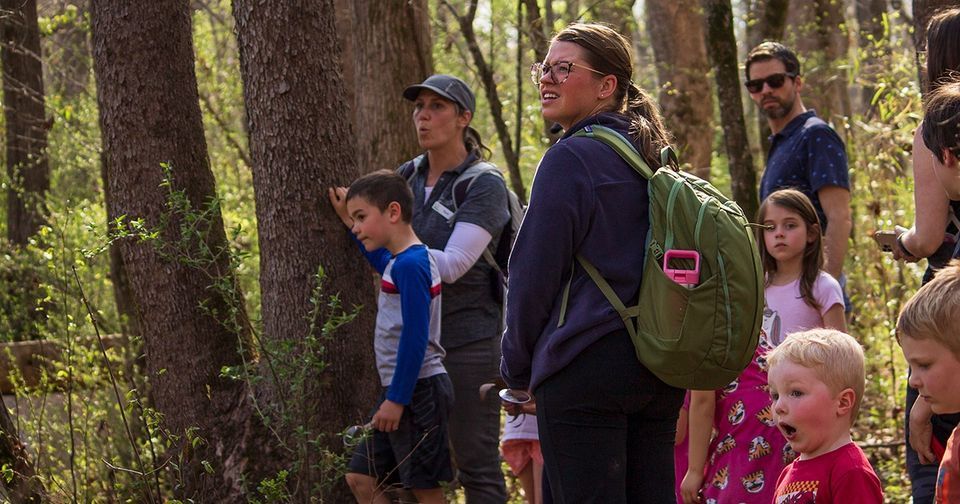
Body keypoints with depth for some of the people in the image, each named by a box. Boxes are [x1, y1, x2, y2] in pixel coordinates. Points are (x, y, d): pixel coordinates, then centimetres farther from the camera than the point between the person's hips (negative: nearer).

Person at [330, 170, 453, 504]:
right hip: (400, 390, 10)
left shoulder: (410, 265, -18)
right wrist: (347, 221, 35)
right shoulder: (402, 260, 11)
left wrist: (396, 399, -20)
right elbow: (382, 262, 39)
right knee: (360, 477, 10)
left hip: (417, 390, -10)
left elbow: (415, 339, -22)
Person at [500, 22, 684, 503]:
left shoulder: (571, 158, -11)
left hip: (585, 370, -8)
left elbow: (533, 275, -10)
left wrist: (517, 367, 2)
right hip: (658, 368, 8)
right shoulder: (651, 158, 13)